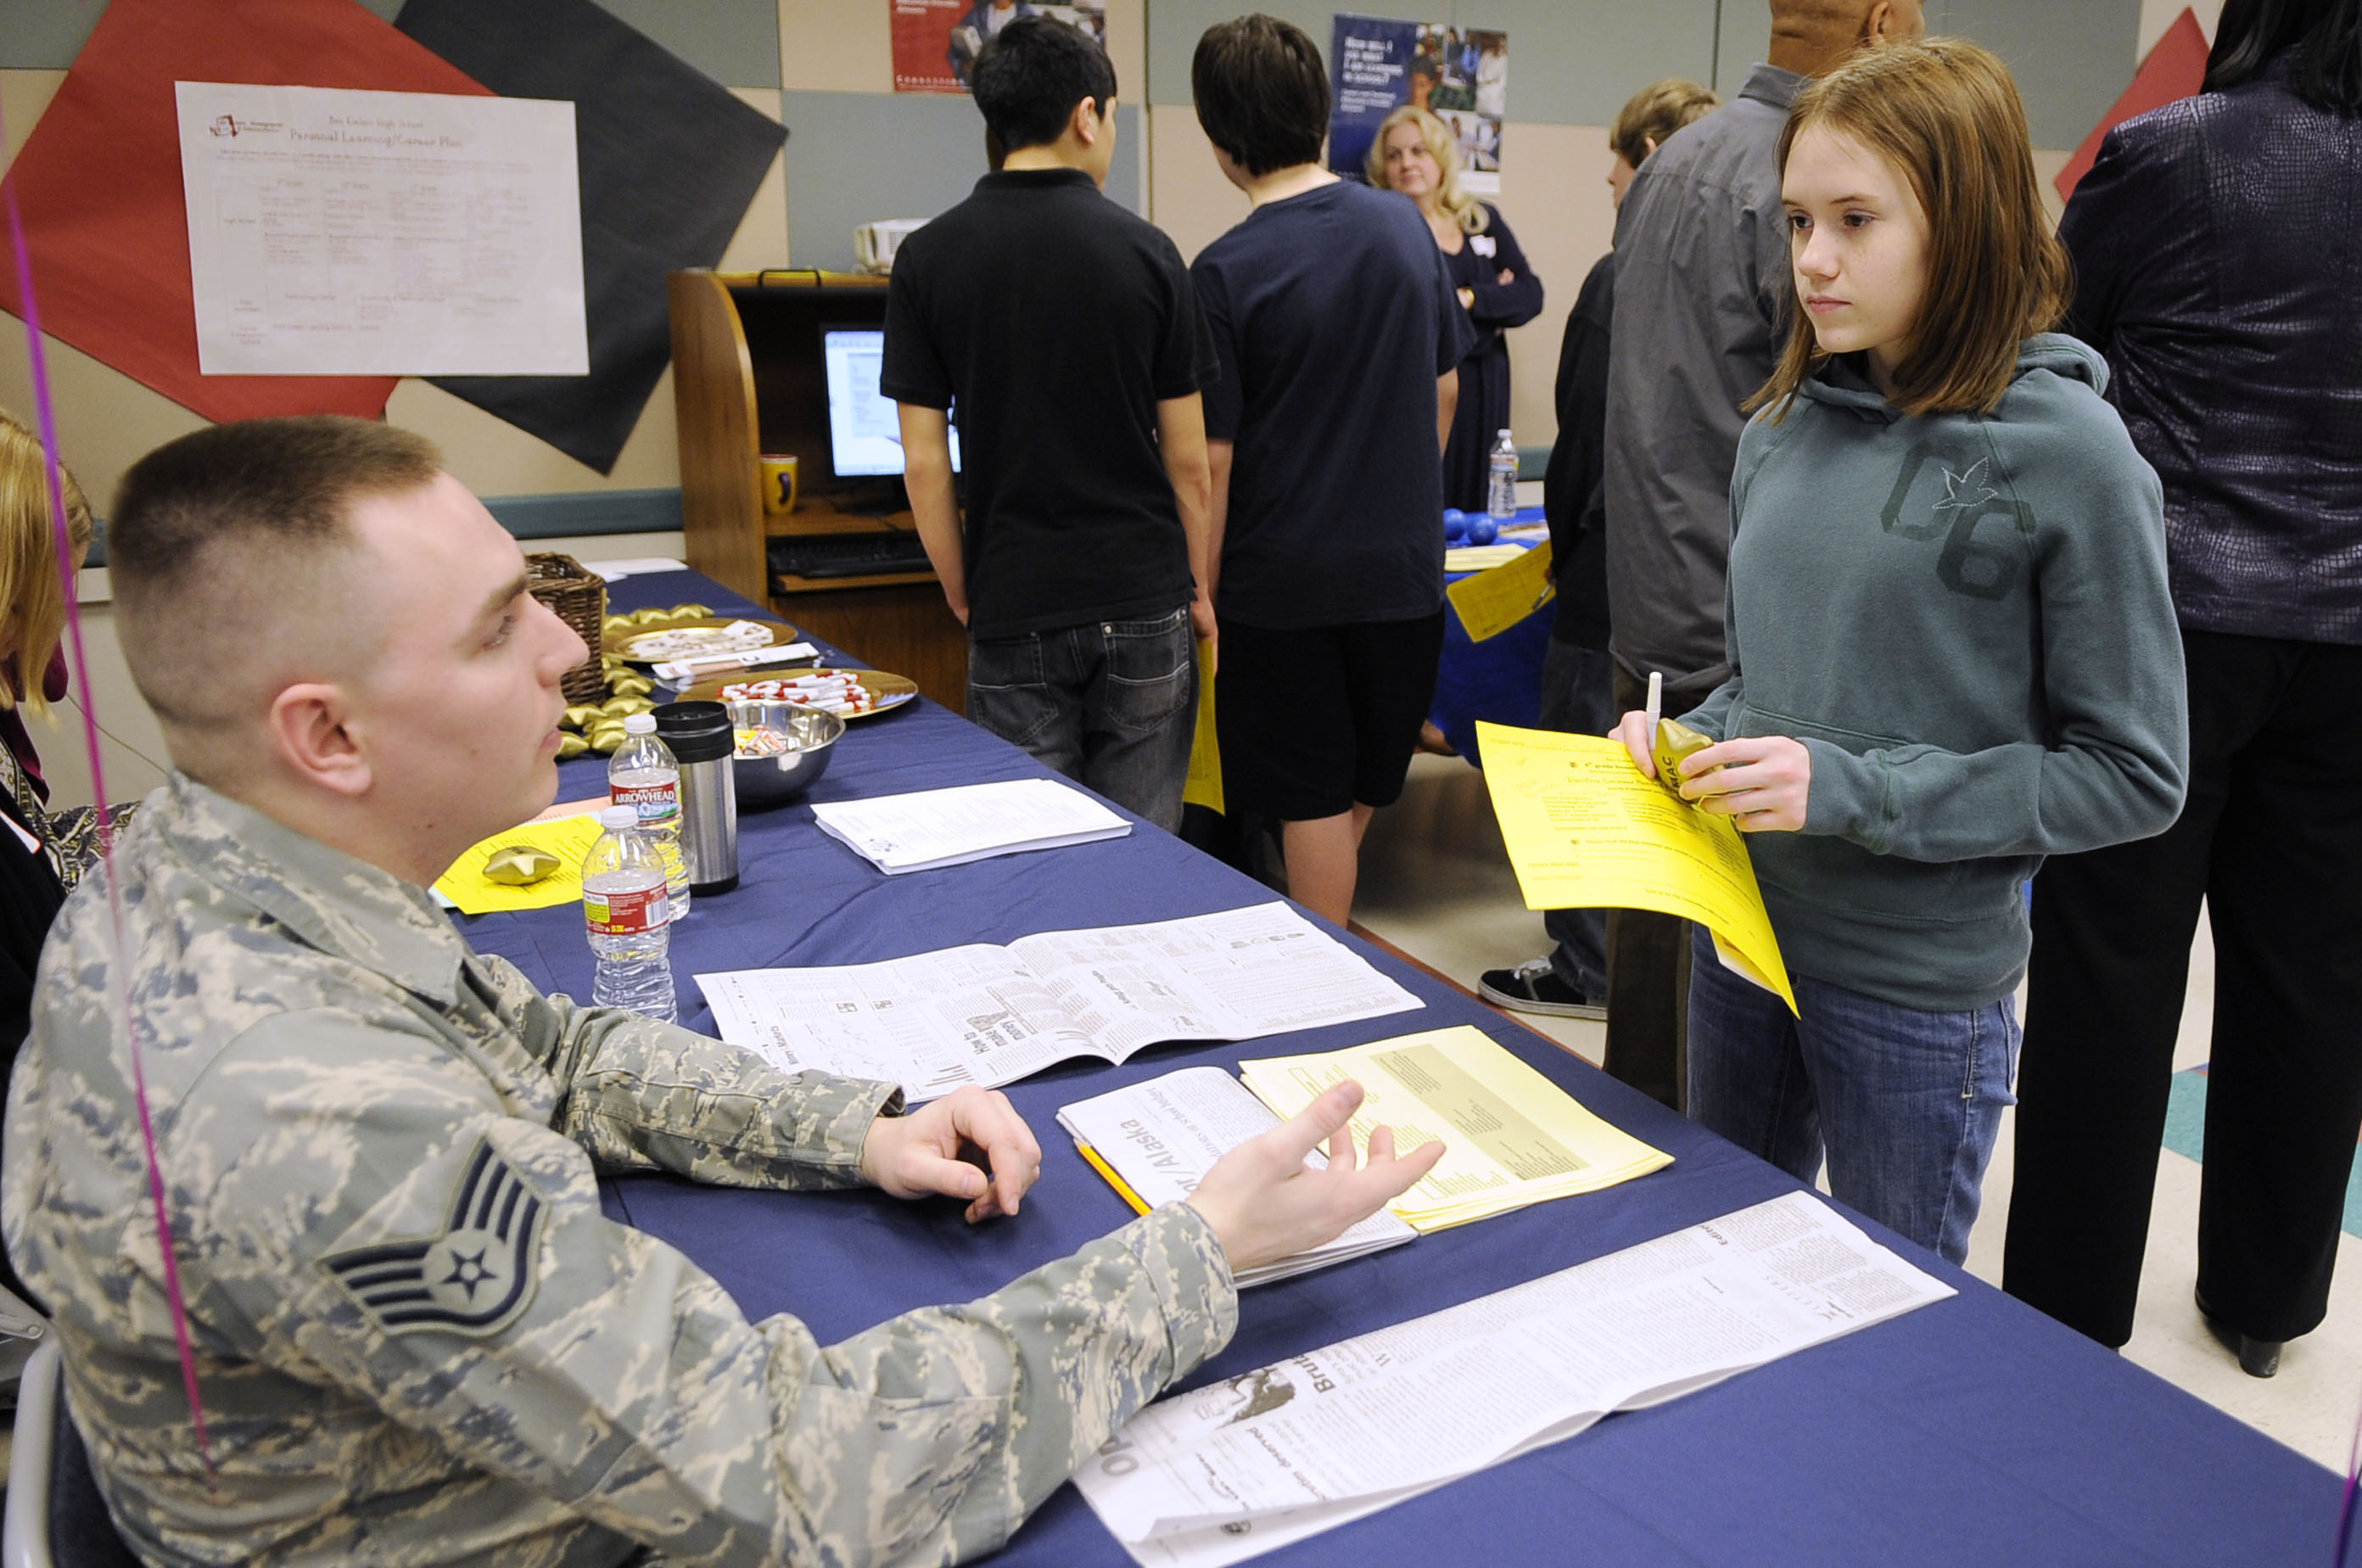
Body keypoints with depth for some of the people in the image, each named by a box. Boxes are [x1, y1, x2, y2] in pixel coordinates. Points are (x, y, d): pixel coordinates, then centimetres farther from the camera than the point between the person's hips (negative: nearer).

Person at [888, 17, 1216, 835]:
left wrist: (963, 596, 8)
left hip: (1015, 612, 0)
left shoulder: (928, 258, -2)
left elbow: (924, 461, -4)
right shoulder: (1145, 251, -3)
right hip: (1146, 603, 0)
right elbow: (1186, 456, -1)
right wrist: (1200, 586, 10)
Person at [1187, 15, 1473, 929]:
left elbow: (1212, 457, -14)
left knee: (1312, 806, 6)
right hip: (1403, 563, 5)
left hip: (1283, 578, -5)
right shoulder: (1406, 227, 1)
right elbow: (1445, 391, 11)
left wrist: (1200, 595, -4)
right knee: (1362, 787, 19)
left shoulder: (1226, 274, -15)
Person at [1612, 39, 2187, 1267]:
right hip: (1740, 934, 5)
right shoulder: (1783, 431, 1)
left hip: (1919, 983, -5)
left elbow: (2134, 775, -13)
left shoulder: (2066, 453, -15)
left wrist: (1856, 792, -20)